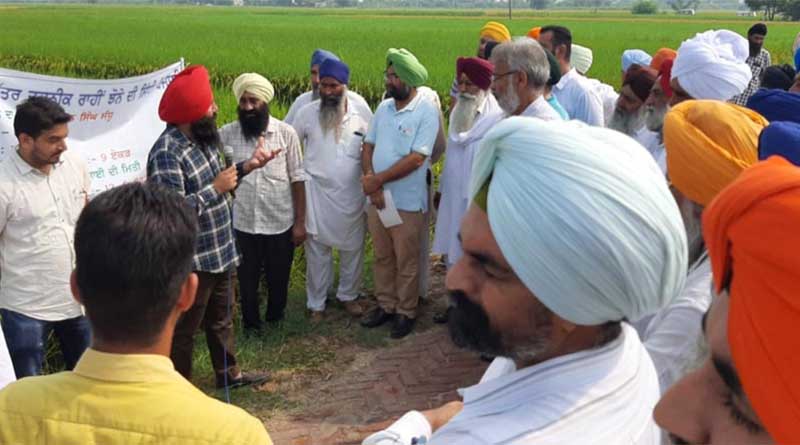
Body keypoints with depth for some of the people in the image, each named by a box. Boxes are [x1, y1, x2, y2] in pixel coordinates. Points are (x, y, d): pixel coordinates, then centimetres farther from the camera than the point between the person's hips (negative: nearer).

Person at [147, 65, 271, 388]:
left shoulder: (203, 138, 2)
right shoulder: (166, 153, -26)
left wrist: (246, 166, 4)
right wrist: (216, 188, -26)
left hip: (219, 251, 9)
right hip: (191, 260, -9)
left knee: (221, 317, 25)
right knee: (183, 328, 10)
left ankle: (229, 373, 43)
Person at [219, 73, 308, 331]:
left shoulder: (286, 133, -7)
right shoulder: (226, 134, -5)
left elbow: (298, 179, -3)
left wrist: (300, 221, -4)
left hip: (280, 223, 0)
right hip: (243, 223, 0)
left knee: (278, 278, 16)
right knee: (247, 279, 16)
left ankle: (275, 319, 41)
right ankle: (251, 323, 38)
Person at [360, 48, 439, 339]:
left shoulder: (427, 112, -14)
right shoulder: (383, 107, 5)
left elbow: (416, 159, -20)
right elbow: (368, 146, 6)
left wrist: (377, 179, -16)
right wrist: (370, 181, -11)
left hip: (407, 203, -6)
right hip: (376, 199, 6)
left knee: (406, 262, 8)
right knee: (382, 257, 18)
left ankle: (406, 312, 24)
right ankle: (385, 305, 33)